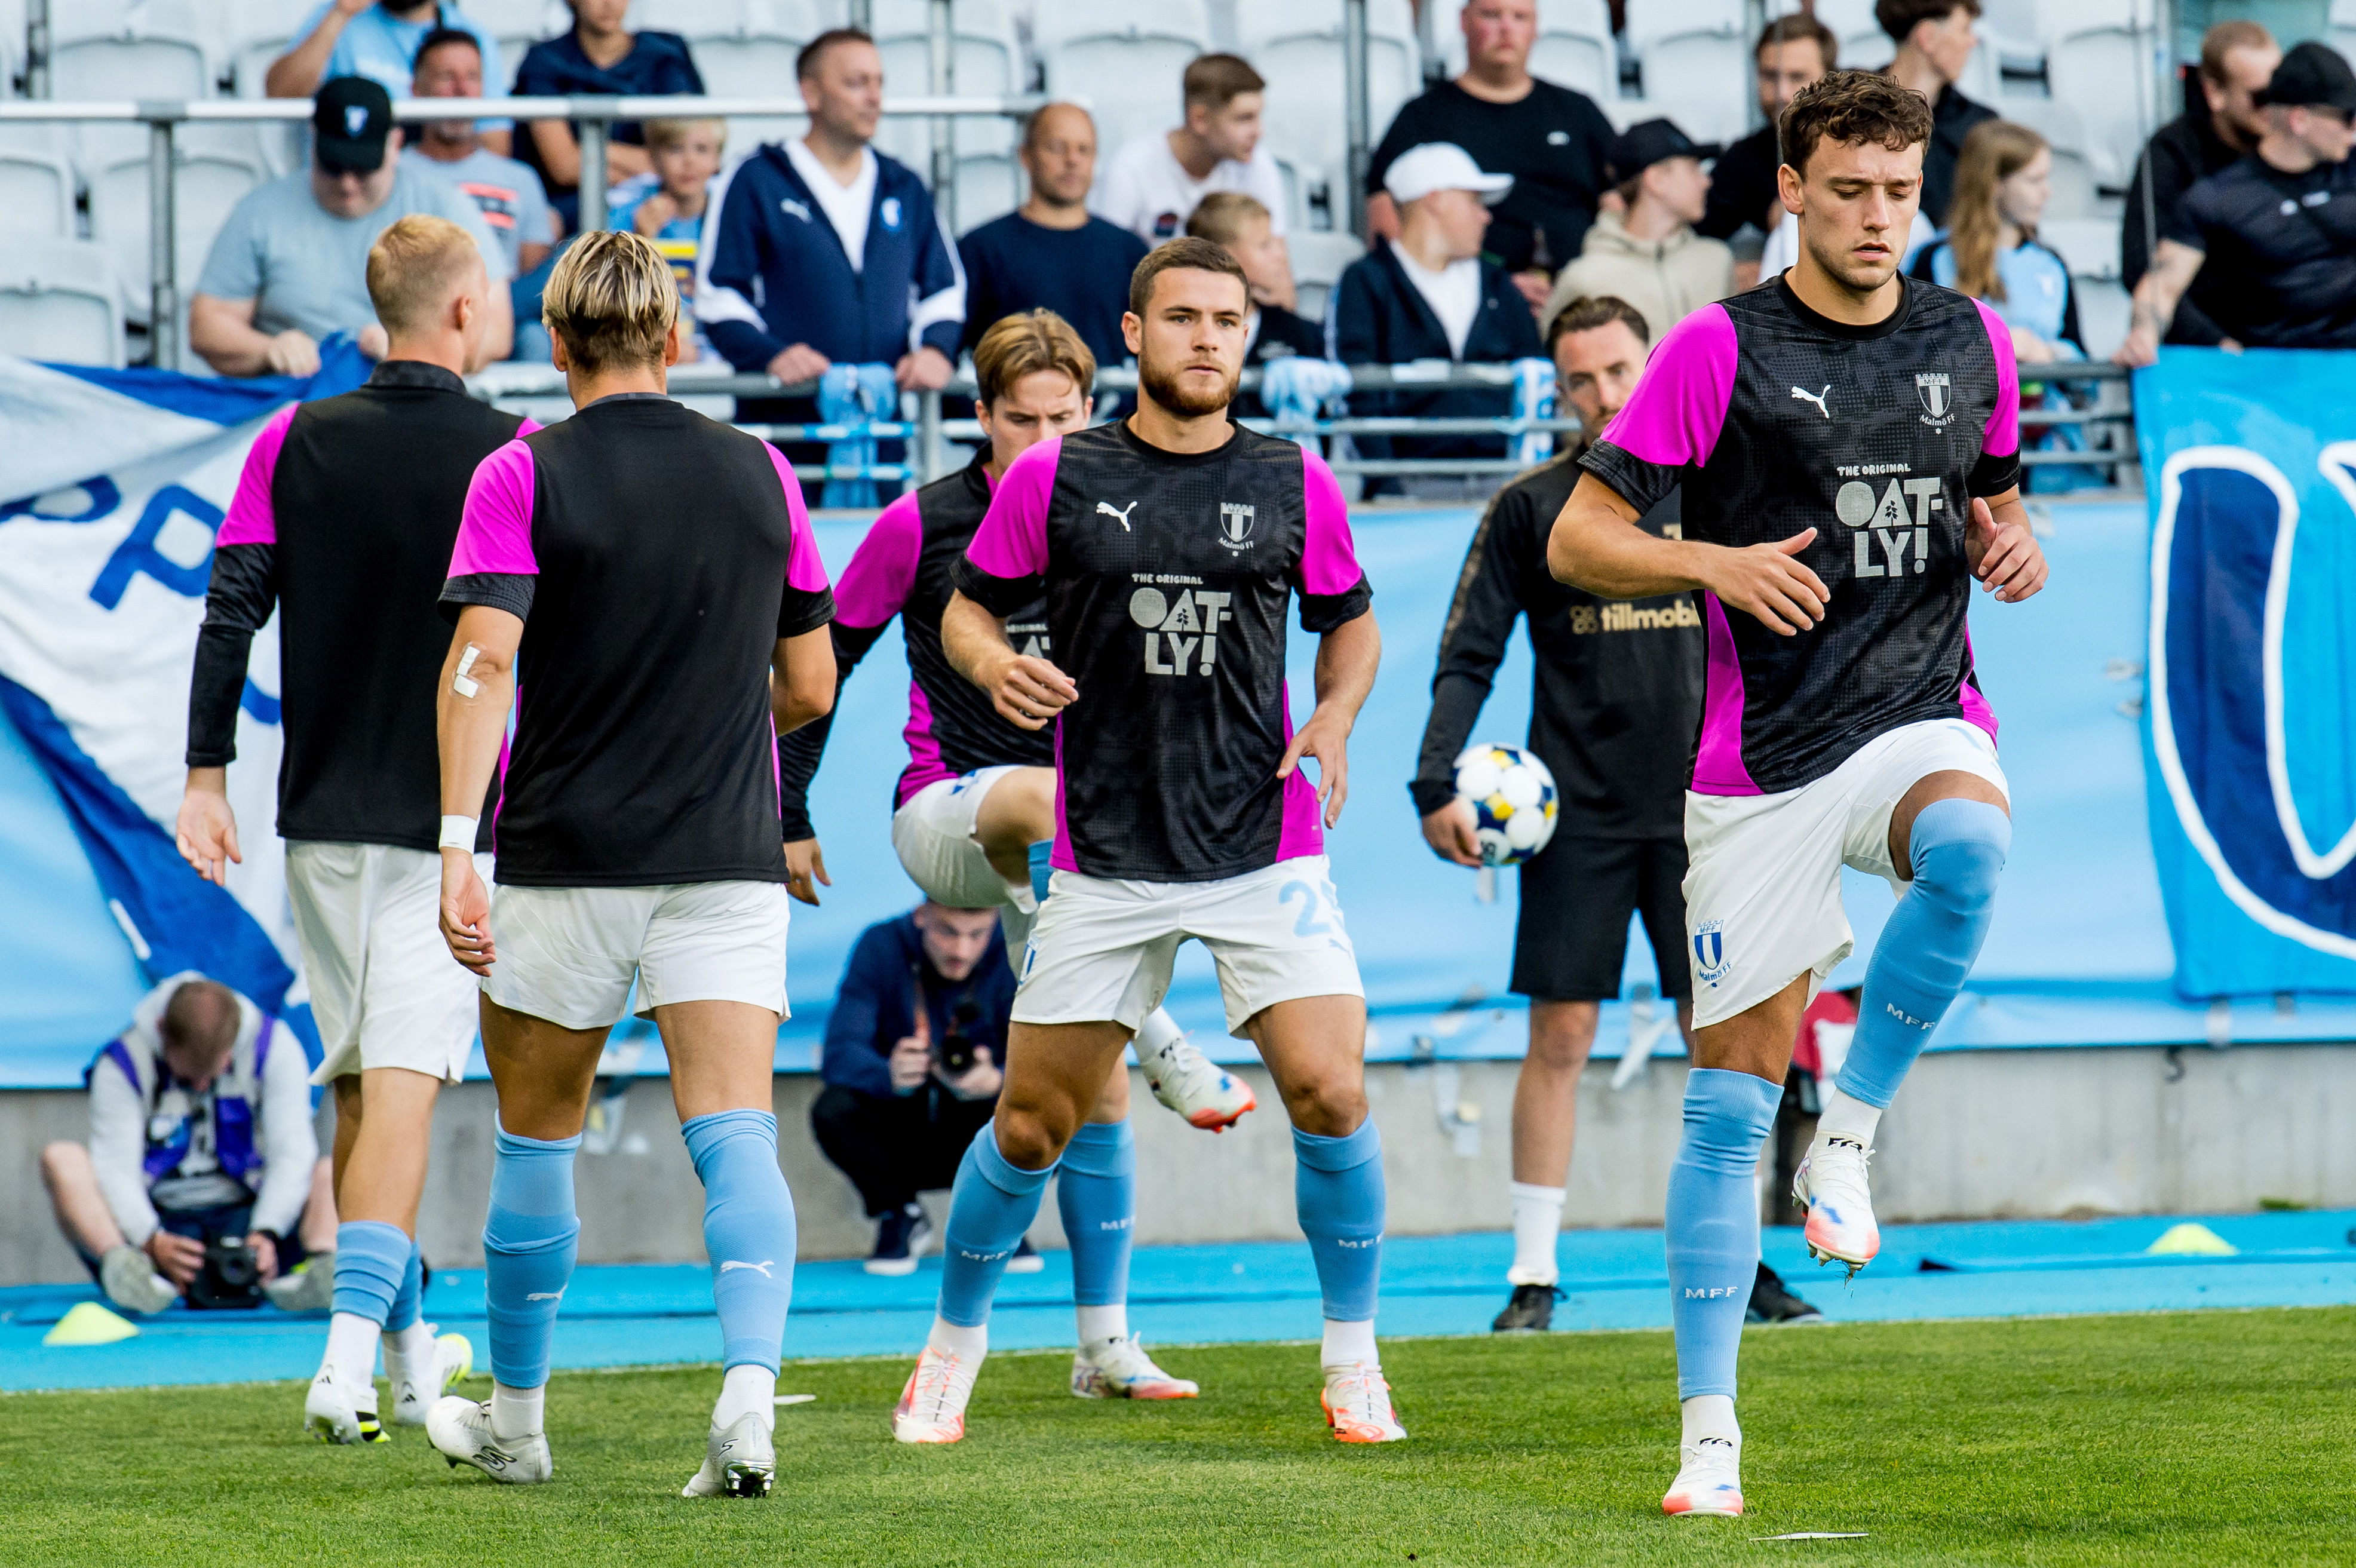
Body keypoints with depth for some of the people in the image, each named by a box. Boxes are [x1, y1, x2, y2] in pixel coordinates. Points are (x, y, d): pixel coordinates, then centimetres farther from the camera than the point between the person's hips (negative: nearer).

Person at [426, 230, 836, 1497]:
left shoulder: (522, 477, -3)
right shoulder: (760, 475, 6)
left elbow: (482, 663, -16)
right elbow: (807, 689, 11)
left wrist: (456, 848, -21)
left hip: (566, 857, -1)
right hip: (729, 859, 1)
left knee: (535, 1139, 14)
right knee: (734, 1135, -6)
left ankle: (514, 1421, 26)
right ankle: (749, 1386, -28)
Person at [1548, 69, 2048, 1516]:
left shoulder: (1973, 342, 7)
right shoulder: (1721, 349, -4)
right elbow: (1577, 540, -4)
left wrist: (2012, 548, 0)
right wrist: (1719, 563, -21)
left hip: (1923, 717, 2)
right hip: (1760, 759, -2)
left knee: (1970, 846, -36)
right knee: (1732, 1094, -2)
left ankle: (1852, 1135, -17)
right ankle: (1710, 1435, 6)